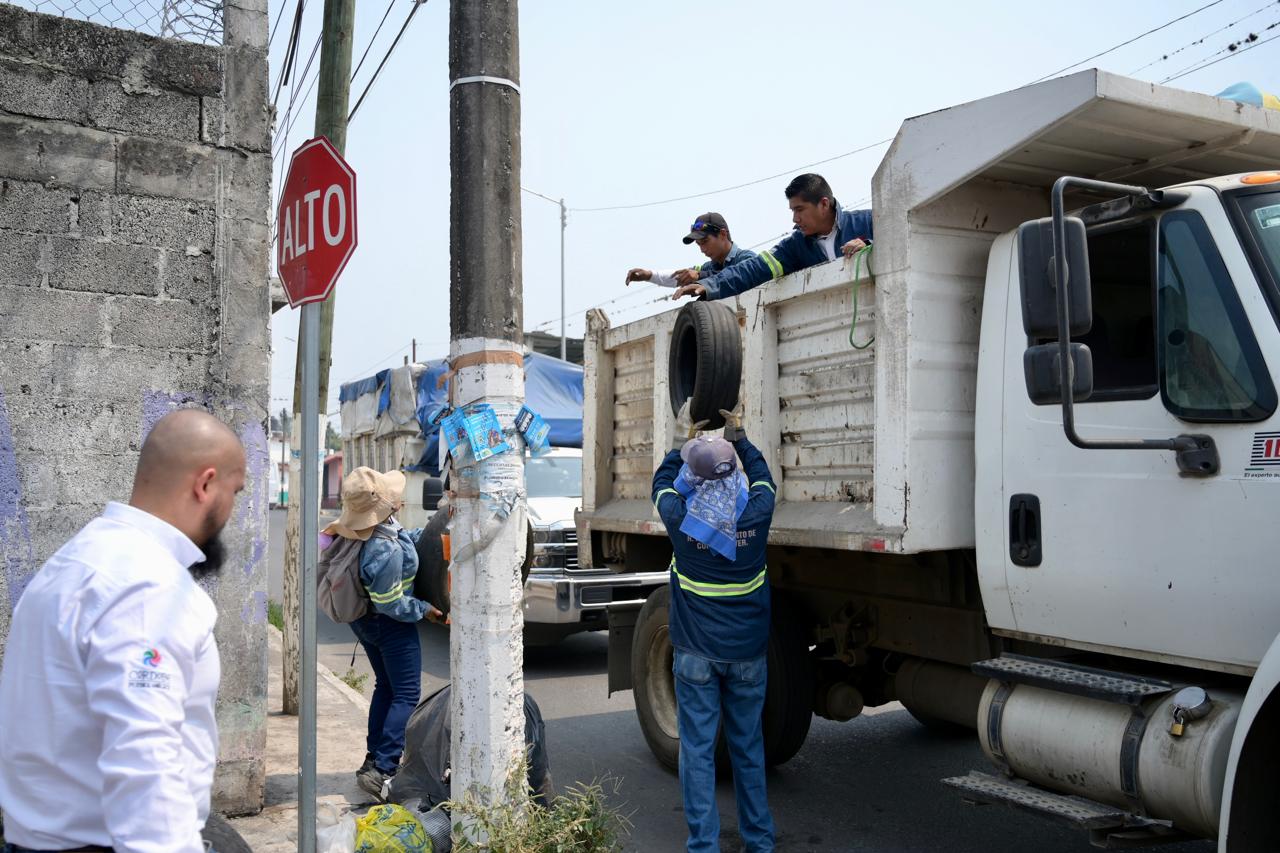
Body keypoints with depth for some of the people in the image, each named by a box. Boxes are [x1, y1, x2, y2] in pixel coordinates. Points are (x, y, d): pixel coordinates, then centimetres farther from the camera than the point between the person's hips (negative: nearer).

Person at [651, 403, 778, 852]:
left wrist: (681, 442, 23)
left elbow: (662, 482, 10)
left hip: (696, 653, -2)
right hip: (748, 651, 2)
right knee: (748, 746, 15)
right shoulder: (756, 512, -12)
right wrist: (739, 438, 24)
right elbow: (762, 477, 13)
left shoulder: (680, 517, -13)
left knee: (697, 749, 7)